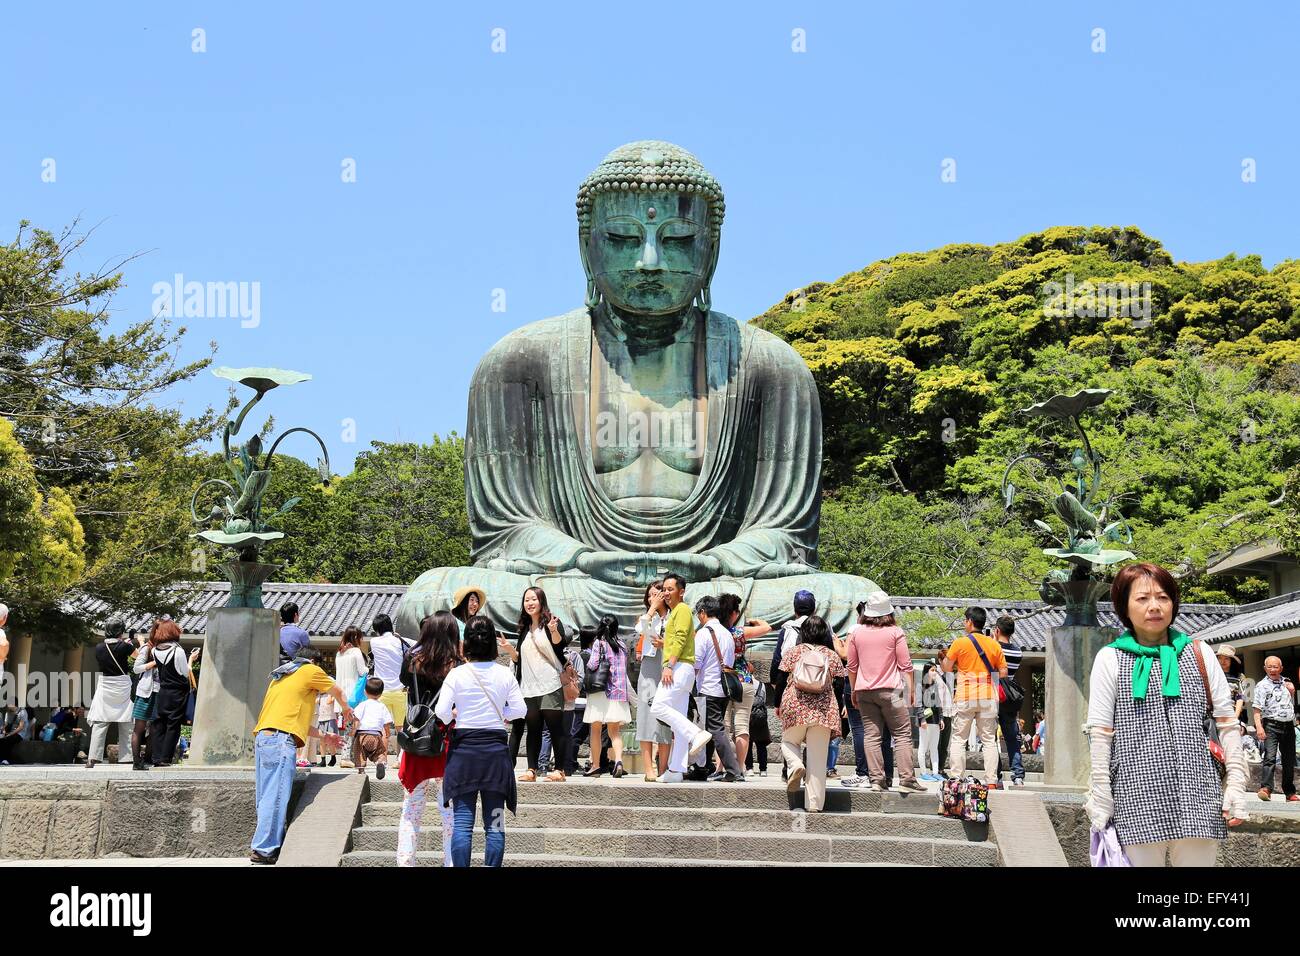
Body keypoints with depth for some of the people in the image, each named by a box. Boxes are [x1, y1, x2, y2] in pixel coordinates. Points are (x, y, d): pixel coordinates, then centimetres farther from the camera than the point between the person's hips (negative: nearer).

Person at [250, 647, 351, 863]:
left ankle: (264, 847, 6)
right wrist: (346, 709, 46)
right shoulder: (310, 671, 8)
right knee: (276, 797, -11)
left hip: (262, 738, 8)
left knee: (267, 798, 8)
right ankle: (264, 849, -16)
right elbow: (336, 692, 25)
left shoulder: (279, 677, 30)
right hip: (281, 740, -8)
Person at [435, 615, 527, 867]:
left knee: (462, 821, 1)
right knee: (495, 823, 5)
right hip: (496, 748, 1)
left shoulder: (457, 674, -7)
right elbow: (520, 709, 0)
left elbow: (441, 712, -10)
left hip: (464, 748, -1)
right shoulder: (504, 674, -3)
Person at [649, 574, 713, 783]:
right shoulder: (674, 613, 27)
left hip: (680, 667, -10)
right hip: (679, 670, 10)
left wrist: (669, 665, -22)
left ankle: (696, 734, -23)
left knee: (658, 707, -21)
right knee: (678, 722, 4)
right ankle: (676, 770, 1)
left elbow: (680, 639, -16)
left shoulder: (682, 609, -3)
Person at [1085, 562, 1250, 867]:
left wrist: (1236, 784, 3)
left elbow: (1227, 722, 10)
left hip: (1198, 796, 2)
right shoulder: (1110, 659, 4)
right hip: (1136, 798, -2)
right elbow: (1100, 733, 2)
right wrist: (1100, 798, -3)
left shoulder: (1198, 653, 9)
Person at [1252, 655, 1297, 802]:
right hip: (1271, 725, -5)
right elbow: (1257, 709, -8)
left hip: (1289, 725, 5)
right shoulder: (1262, 685, 0)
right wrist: (1259, 727, -21)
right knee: (1270, 757, -19)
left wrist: (1292, 692, 9)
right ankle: (1266, 788, -28)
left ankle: (1290, 793, 20)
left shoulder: (1287, 683, 17)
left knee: (1289, 760, 11)